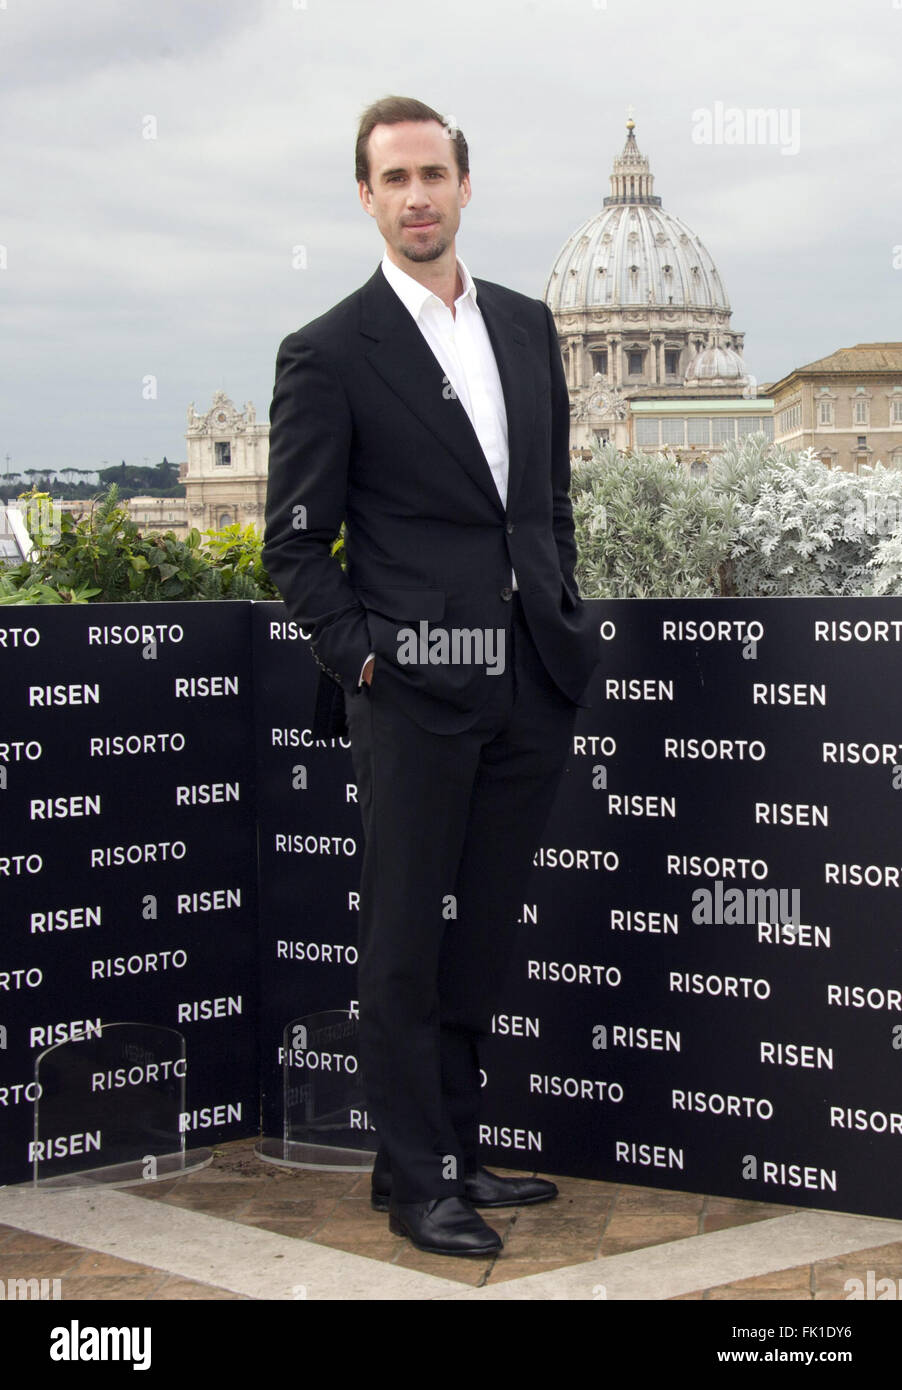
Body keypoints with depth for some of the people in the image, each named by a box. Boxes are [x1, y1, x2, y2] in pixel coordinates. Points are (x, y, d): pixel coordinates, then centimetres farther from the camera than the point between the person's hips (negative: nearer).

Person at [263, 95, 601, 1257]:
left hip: (532, 683, 6)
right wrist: (360, 655, -10)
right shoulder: (329, 354, -4)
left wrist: (562, 618, 12)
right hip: (415, 689, -5)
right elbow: (293, 543, -3)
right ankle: (416, 1182, 15)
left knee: (480, 935, 14)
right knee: (405, 943, 3)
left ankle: (453, 1150, 27)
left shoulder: (527, 326, 13)